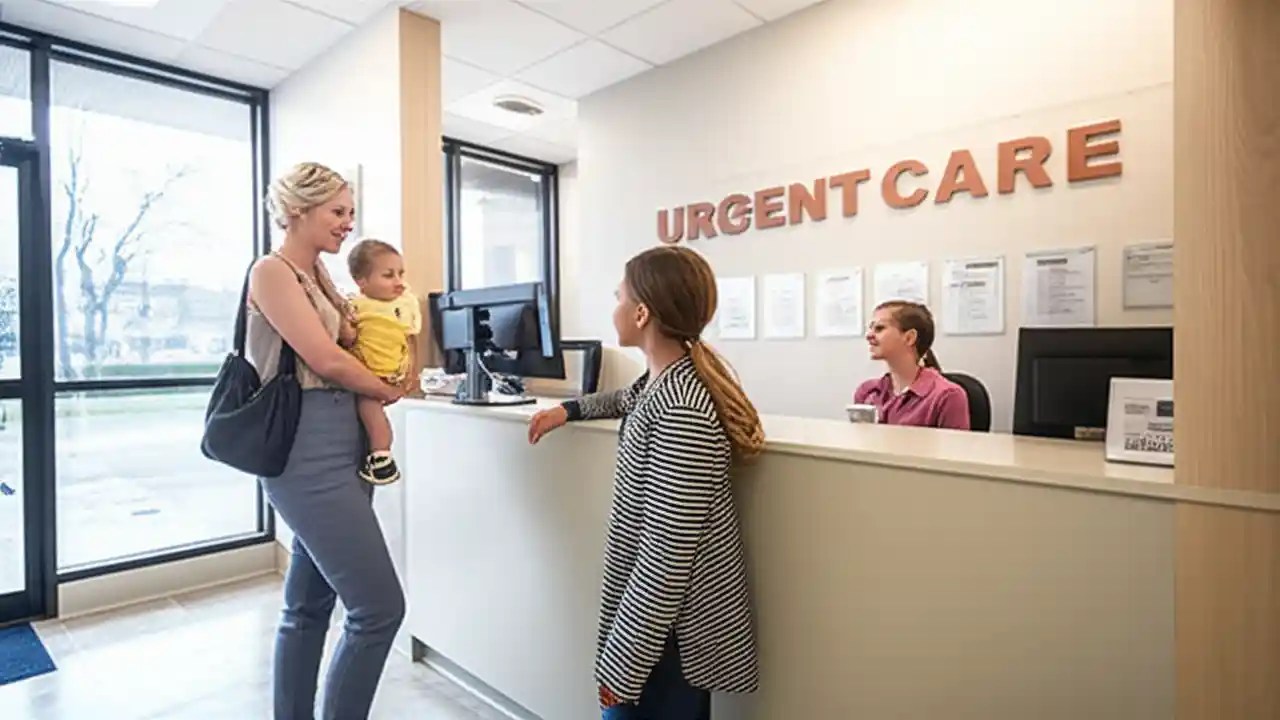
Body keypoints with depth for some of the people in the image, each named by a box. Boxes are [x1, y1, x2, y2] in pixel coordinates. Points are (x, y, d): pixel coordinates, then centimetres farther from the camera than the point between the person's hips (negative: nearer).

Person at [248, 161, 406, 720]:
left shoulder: (318, 277, 19)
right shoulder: (272, 272, -8)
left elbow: (352, 345, 19)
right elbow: (327, 360, -15)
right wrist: (388, 391, 0)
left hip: (340, 445, 9)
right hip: (309, 451, -9)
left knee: (309, 605, 16)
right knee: (379, 608, -7)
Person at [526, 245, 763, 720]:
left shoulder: (679, 414, -30)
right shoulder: (670, 379, 0)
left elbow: (665, 562, -28)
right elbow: (629, 400, 27)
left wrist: (621, 667, -20)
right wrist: (570, 410, 26)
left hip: (669, 634, -9)